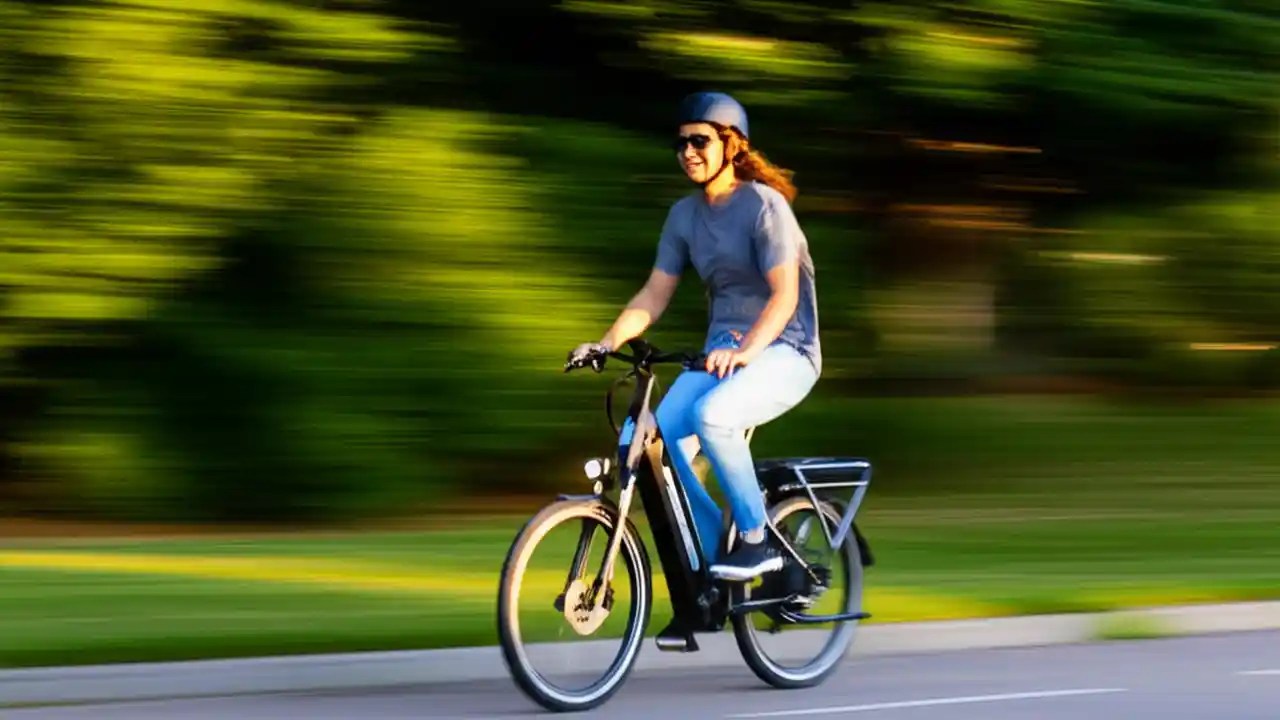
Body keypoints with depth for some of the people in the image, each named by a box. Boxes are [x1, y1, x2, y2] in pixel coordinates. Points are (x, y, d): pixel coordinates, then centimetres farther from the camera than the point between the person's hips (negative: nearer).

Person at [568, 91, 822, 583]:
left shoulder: (764, 205, -11)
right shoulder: (685, 214, 8)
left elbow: (785, 295, -19)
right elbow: (654, 295, 8)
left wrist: (745, 352, -34)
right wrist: (608, 342, -8)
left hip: (782, 351, -6)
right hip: (722, 352, 6)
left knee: (711, 415, -35)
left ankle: (758, 540, -18)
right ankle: (709, 566, -4)